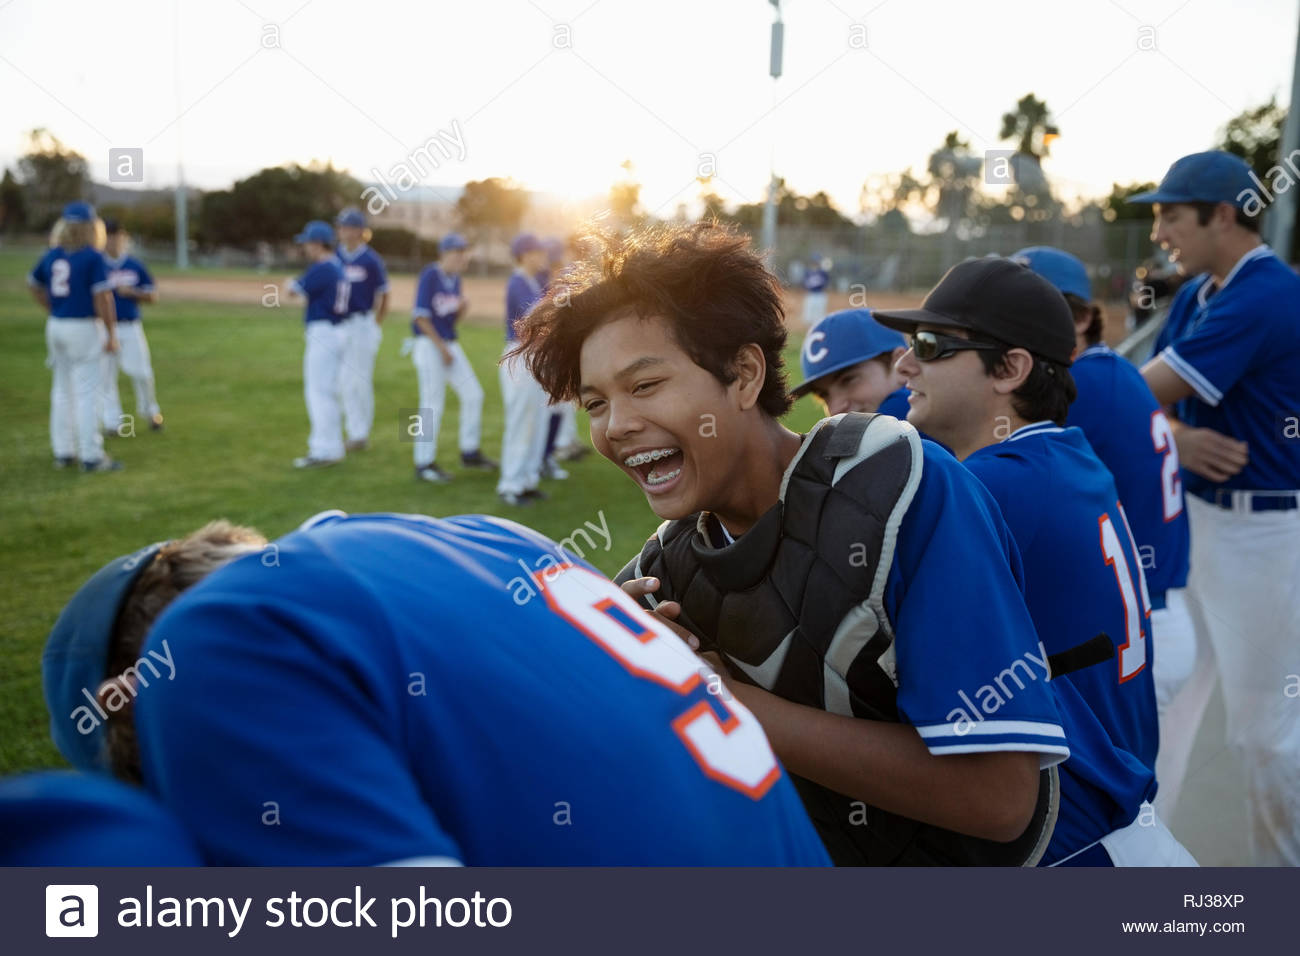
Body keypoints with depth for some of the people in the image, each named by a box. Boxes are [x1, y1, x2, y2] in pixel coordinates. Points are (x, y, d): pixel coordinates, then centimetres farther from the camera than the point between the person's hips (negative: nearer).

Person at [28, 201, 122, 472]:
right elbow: (103, 298, -17)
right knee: (86, 392, -4)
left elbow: (34, 285, 20)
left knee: (62, 390, 14)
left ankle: (63, 452, 20)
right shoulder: (93, 257, -13)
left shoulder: (52, 255, 8)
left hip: (56, 327, 7)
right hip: (85, 329, -7)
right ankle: (91, 456, -1)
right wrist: (111, 335, -13)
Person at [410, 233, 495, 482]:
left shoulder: (455, 279, 11)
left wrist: (462, 308, -5)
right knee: (432, 405, -5)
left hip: (450, 345, 8)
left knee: (473, 395, 8)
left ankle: (470, 453, 21)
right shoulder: (430, 276, -11)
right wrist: (441, 347, -16)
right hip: (429, 346, -8)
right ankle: (425, 464, 3)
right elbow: (420, 316, -15)